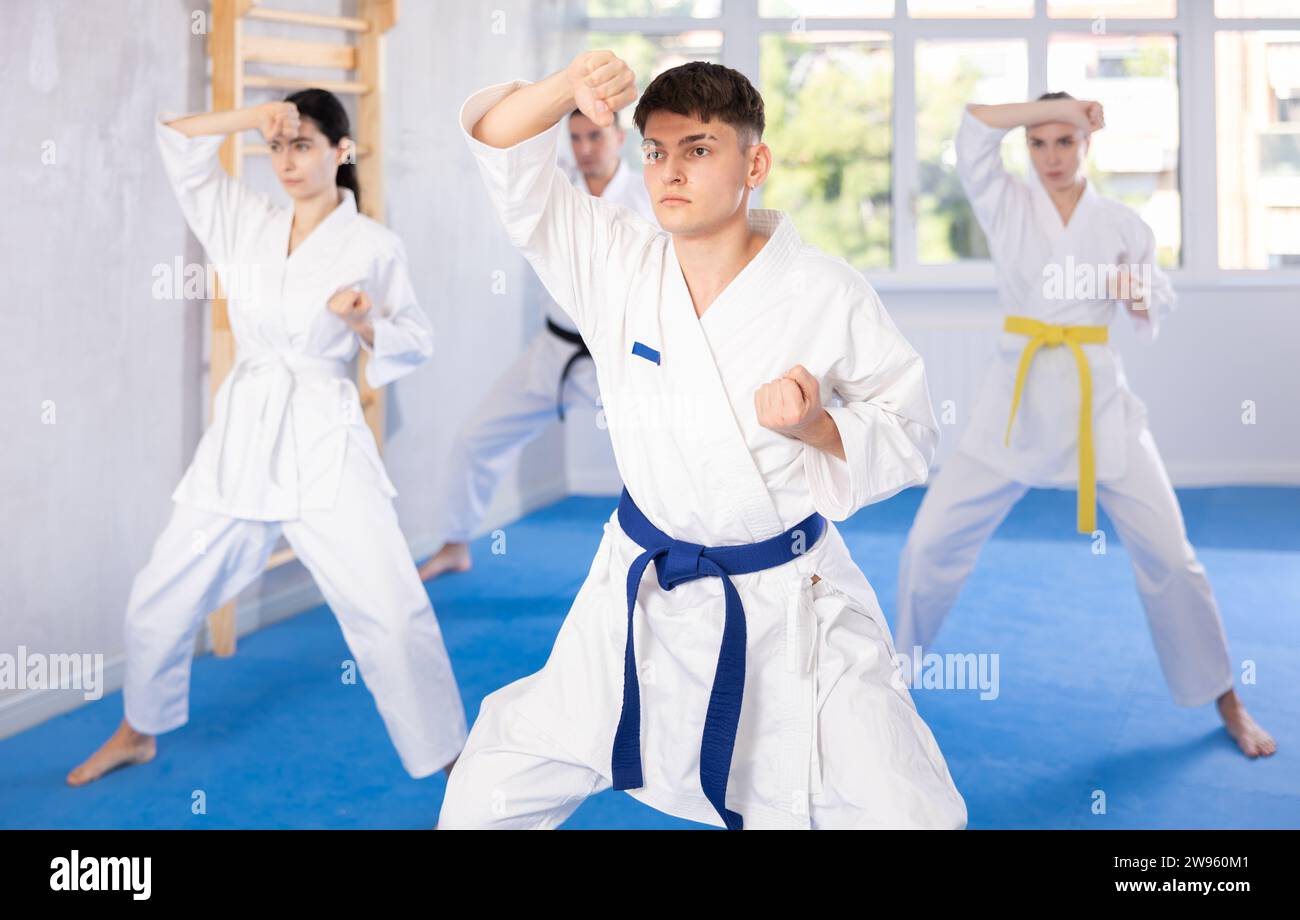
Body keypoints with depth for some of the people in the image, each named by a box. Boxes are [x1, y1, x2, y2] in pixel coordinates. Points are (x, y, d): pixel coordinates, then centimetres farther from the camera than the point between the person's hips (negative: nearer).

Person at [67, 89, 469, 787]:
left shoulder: (372, 246, -3)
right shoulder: (246, 222, 7)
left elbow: (415, 345, 1)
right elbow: (176, 139, 8)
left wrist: (365, 323, -18)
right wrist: (252, 118, -6)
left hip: (325, 443, -4)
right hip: (240, 439, 4)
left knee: (392, 613, -14)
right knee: (158, 605, 12)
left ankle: (447, 756, 2)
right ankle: (137, 733, 37)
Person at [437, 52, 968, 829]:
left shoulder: (825, 291, -12)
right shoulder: (614, 262, -6)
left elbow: (911, 435, -5)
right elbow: (504, 152, -11)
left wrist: (818, 428, -25)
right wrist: (569, 86, -30)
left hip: (792, 604, -2)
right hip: (646, 597, 2)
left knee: (905, 813, -4)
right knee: (493, 791, 9)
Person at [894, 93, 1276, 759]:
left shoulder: (1122, 224, 3)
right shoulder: (1007, 204, 1)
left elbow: (1151, 319, 11)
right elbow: (974, 126, -14)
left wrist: (1137, 294, -11)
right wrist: (1062, 103, -11)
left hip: (1099, 401, 0)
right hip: (1016, 399, 0)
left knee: (1167, 553, -1)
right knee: (931, 542, -3)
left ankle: (1225, 702, 16)